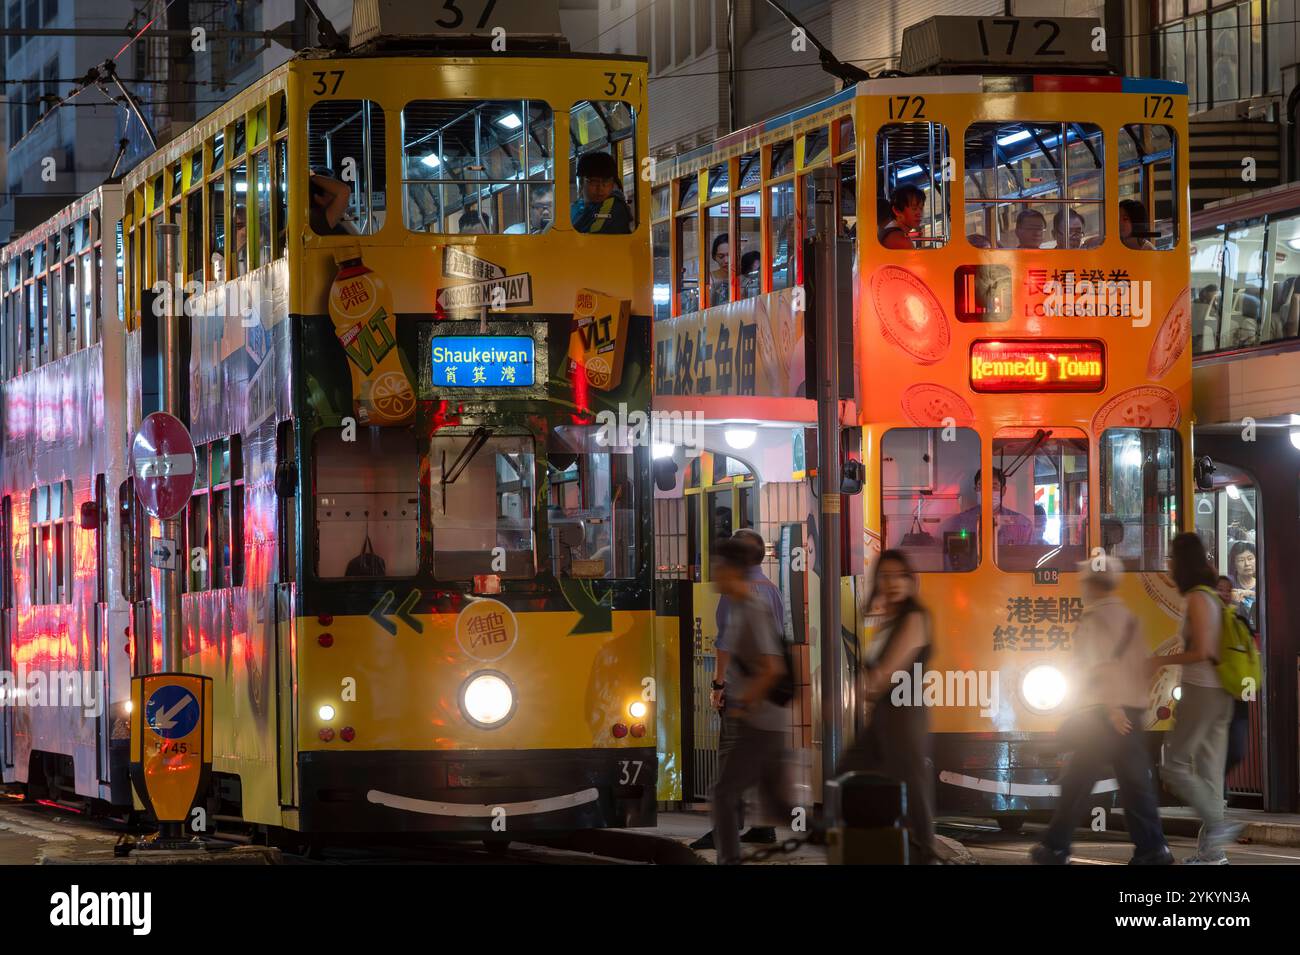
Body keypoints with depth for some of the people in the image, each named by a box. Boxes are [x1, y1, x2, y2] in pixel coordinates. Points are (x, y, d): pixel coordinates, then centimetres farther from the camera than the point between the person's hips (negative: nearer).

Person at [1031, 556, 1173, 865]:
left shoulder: (1094, 619, -8)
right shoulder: (1128, 618, 15)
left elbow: (1101, 664, -17)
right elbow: (1140, 664, 16)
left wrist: (1112, 707, -21)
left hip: (1104, 712, -7)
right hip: (1132, 709, 7)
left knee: (1077, 782, -1)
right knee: (1135, 783, 4)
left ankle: (1055, 848, 4)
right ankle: (1152, 848, -3)